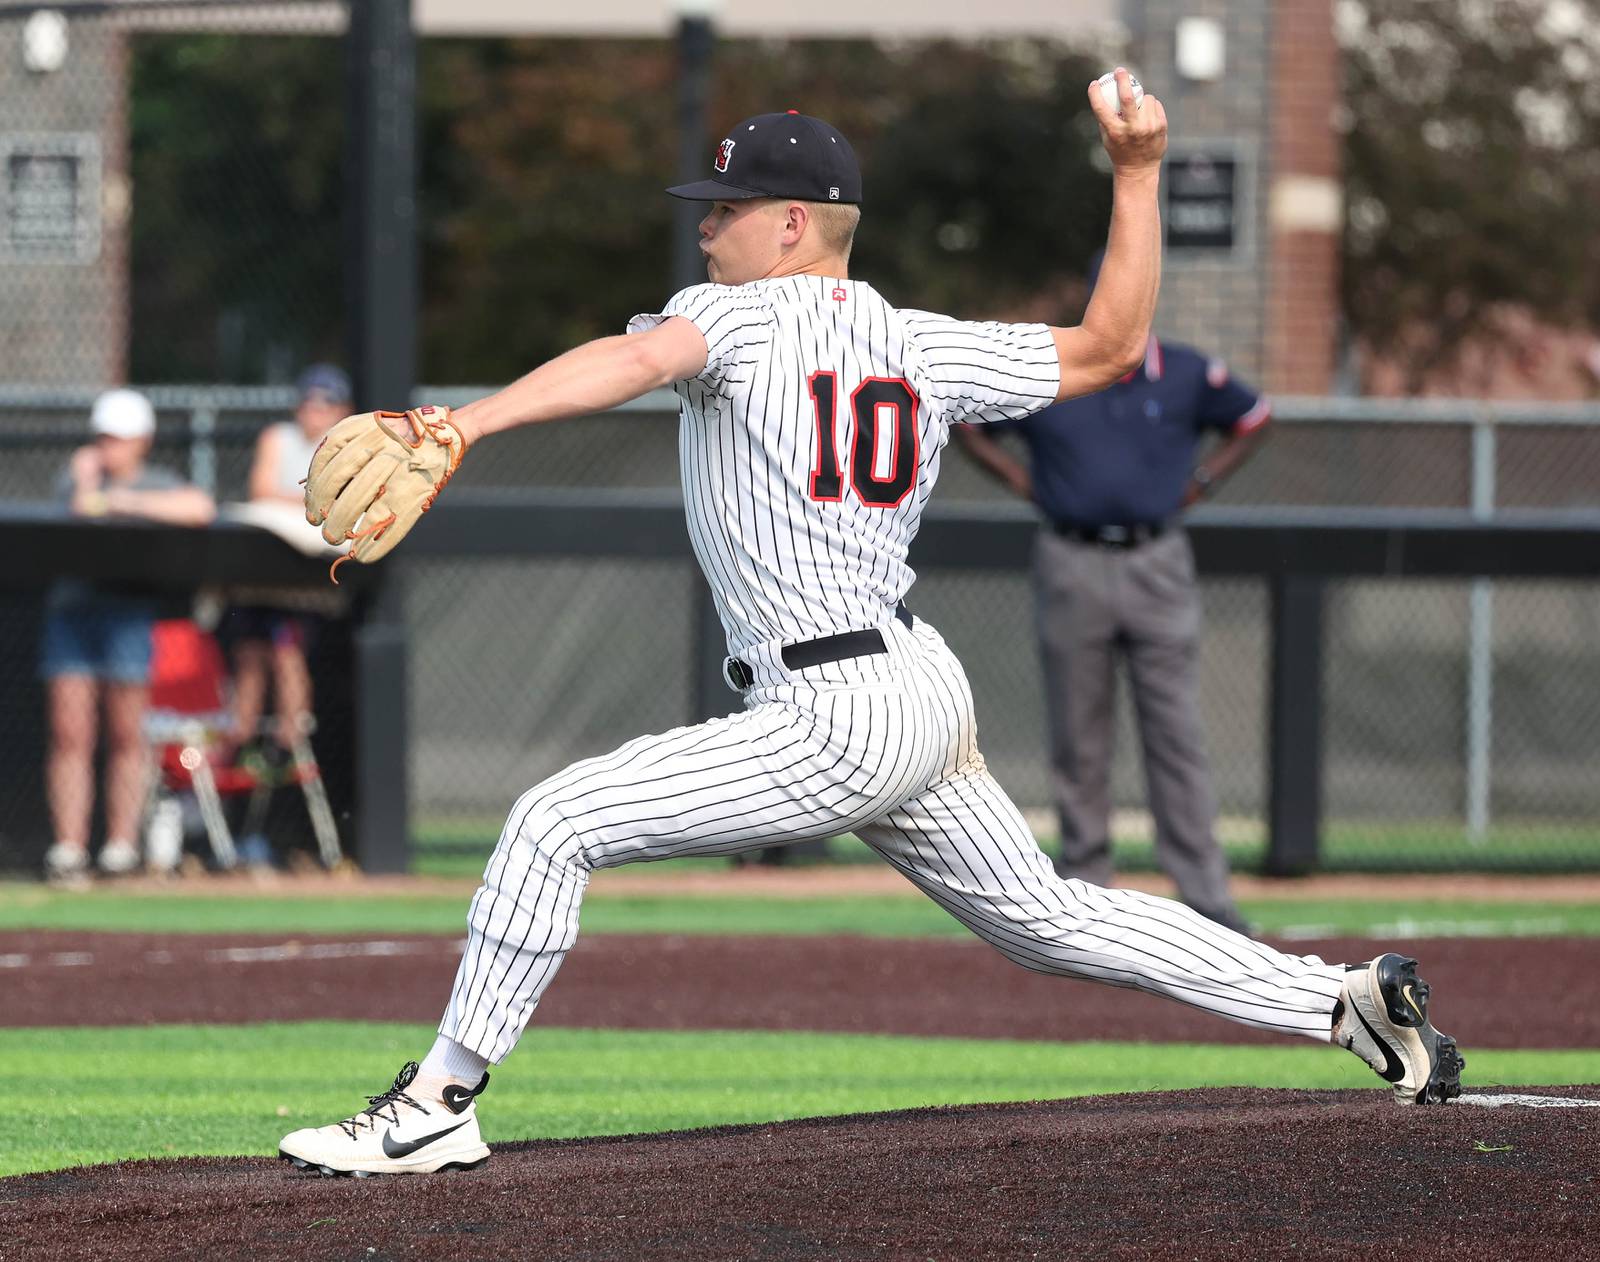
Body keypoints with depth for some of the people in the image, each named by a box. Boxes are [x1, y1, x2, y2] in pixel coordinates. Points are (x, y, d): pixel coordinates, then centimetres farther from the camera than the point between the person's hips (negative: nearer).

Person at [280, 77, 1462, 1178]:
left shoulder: (741, 318, -8)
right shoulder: (923, 347, 10)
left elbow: (639, 358, -29)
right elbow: (1110, 345, 17)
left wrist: (464, 424, -41)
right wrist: (1136, 175, 21)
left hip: (835, 724, -8)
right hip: (928, 690, 8)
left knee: (555, 824, -9)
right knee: (1046, 914, 23)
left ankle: (438, 1104, -11)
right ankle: (1349, 999, 23)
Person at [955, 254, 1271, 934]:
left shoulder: (1187, 375, 3)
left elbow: (1252, 419, 18)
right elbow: (966, 423, 14)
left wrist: (1198, 482, 8)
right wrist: (1022, 481, 3)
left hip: (1157, 565, 0)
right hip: (1072, 566, 0)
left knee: (1176, 735, -4)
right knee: (1078, 742, 3)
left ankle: (1206, 895, -6)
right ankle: (1085, 886, 10)